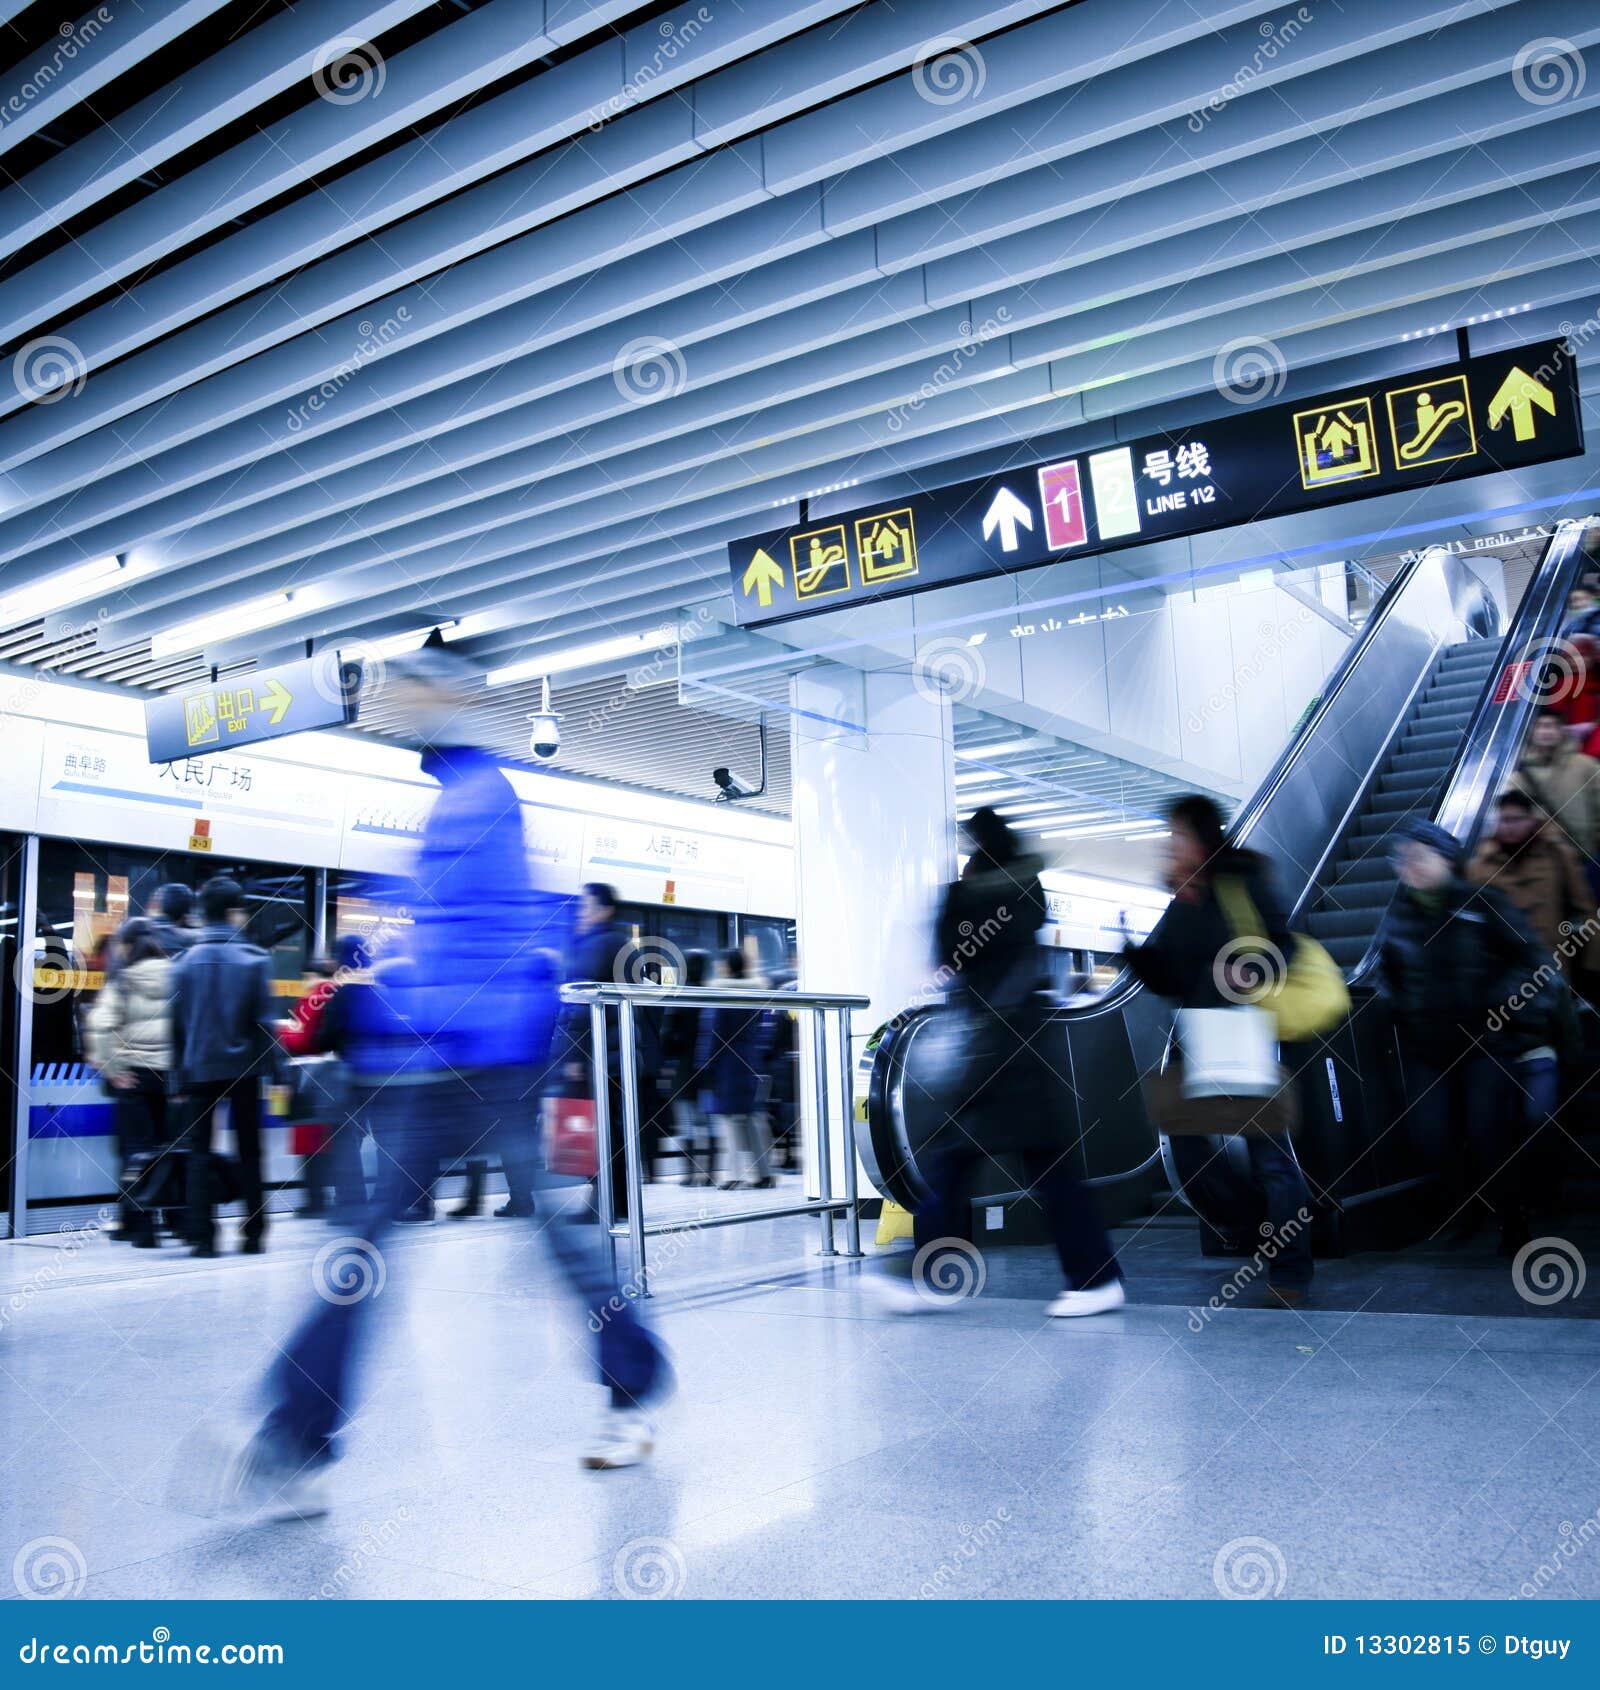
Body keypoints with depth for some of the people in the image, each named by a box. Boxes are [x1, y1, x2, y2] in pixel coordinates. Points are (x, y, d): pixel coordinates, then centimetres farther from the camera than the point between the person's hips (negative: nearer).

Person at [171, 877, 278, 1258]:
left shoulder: (184, 960, 0)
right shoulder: (255, 959, -6)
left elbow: (176, 1022, 1)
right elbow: (264, 1019, -8)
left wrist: (181, 1068, 8)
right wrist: (273, 1066, -2)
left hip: (200, 1069, 1)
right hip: (244, 1067, -1)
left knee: (200, 1152, 7)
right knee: (249, 1152, 9)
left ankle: (202, 1236, 1)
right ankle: (254, 1235, 11)